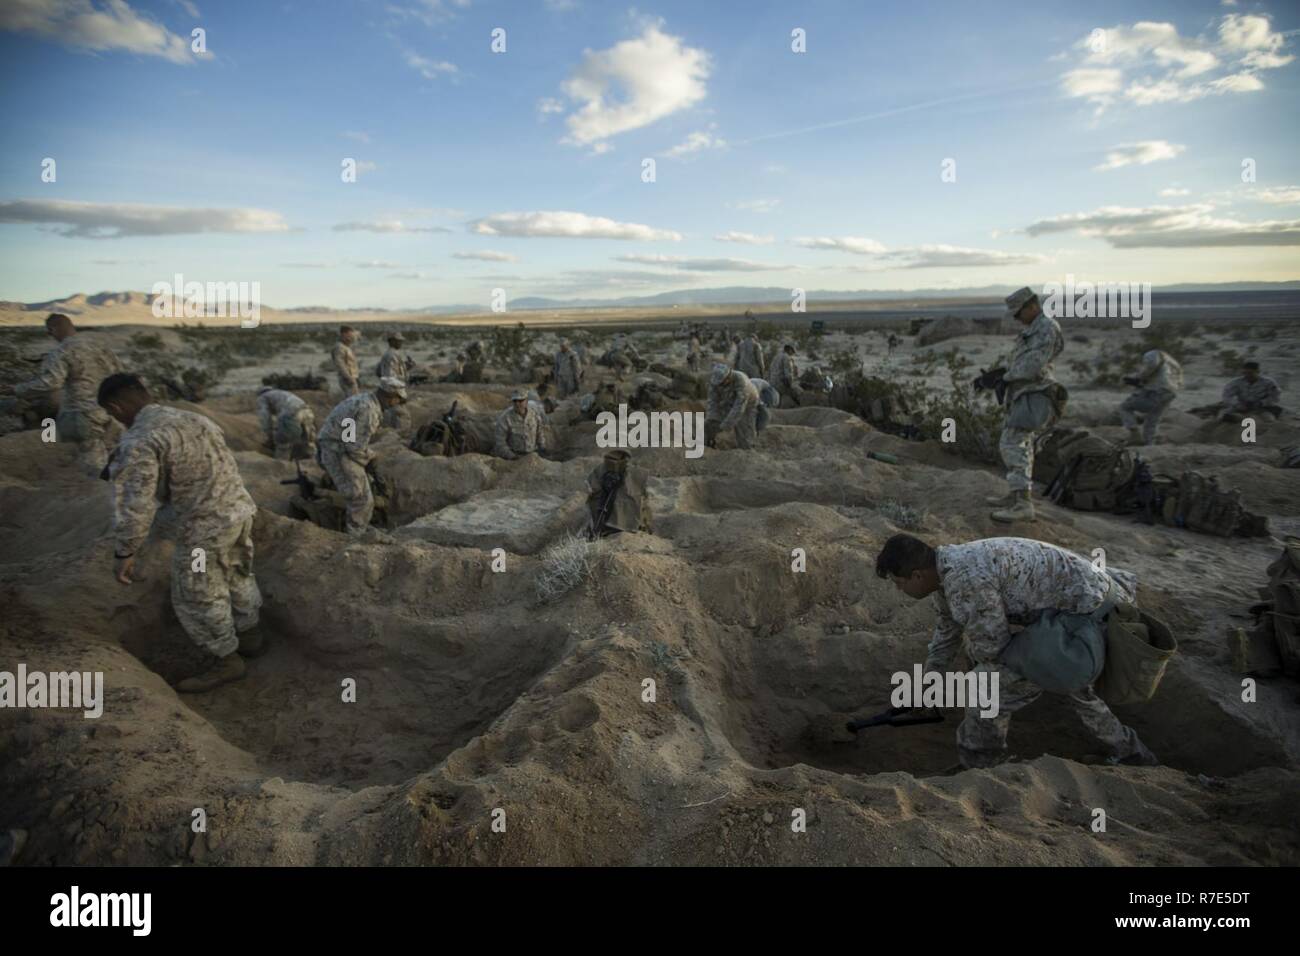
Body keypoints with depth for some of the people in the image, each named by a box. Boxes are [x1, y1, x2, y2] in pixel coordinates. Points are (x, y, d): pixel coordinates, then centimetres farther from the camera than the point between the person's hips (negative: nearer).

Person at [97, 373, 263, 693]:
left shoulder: (138, 442, -16)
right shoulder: (195, 419, 9)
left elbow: (135, 504, -18)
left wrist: (124, 553, -10)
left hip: (206, 526, -8)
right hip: (240, 508, 8)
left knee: (197, 598, 10)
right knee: (238, 576, 25)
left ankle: (227, 661, 22)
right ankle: (249, 636, 42)